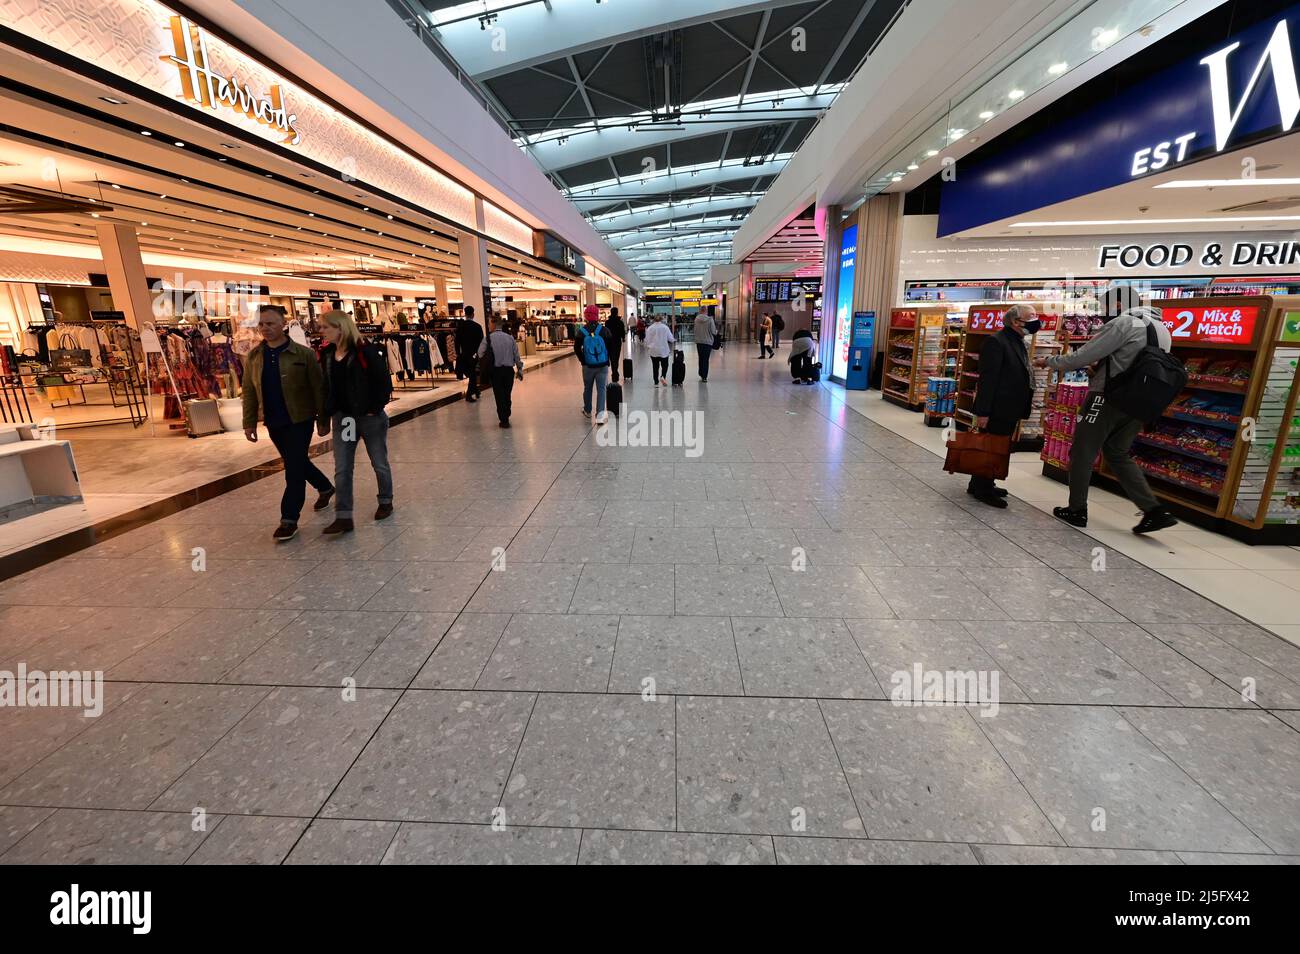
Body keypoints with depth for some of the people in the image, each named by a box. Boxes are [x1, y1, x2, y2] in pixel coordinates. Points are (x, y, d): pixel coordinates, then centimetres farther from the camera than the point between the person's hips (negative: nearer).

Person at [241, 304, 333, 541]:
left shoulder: (303, 354, -8)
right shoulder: (253, 357, 6)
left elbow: (318, 388, -6)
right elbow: (249, 392, 10)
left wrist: (323, 417, -7)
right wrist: (249, 422, 7)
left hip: (300, 420, -5)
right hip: (273, 423, 6)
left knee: (294, 468, -6)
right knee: (296, 463, 18)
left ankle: (289, 519, 0)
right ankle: (325, 488, 42)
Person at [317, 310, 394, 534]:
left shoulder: (366, 352, -13)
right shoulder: (327, 354, 6)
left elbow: (384, 383, -12)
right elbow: (326, 388, 11)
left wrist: (375, 409, -12)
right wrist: (324, 418, 11)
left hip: (369, 417, -5)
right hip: (342, 418, 5)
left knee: (379, 463, 11)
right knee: (342, 469, 0)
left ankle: (386, 502, 31)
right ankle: (343, 517, 3)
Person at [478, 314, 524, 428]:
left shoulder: (488, 338, -6)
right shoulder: (510, 337, 3)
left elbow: (480, 354, -5)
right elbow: (516, 355, 6)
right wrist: (519, 370, 13)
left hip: (496, 370, -3)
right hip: (509, 369, 3)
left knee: (499, 395, 5)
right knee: (507, 395, 14)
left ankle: (503, 420, 6)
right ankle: (506, 418, 24)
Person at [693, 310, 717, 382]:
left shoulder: (696, 319, -3)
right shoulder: (710, 319, -13)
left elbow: (695, 330, 5)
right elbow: (713, 332, -9)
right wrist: (716, 331, 12)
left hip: (698, 341, 3)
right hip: (708, 342, -3)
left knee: (701, 359, 16)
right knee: (706, 359, 2)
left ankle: (702, 375, 22)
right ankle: (704, 376, 1)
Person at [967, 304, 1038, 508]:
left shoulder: (1019, 342, 14)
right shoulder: (996, 342, -15)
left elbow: (1021, 376, 20)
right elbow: (987, 379, -20)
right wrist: (983, 412, -23)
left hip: (1010, 410, 10)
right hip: (996, 410, -10)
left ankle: (983, 485, 27)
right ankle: (981, 489, 11)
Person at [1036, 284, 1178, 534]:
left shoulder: (1123, 323, -11)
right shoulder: (1159, 328, 17)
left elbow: (1081, 357, -13)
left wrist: (1048, 361, 1)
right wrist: (1100, 368, 12)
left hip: (1108, 399, -8)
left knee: (1082, 453, 2)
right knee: (1119, 455, 16)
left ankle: (1077, 511, 9)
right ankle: (1155, 511, 9)